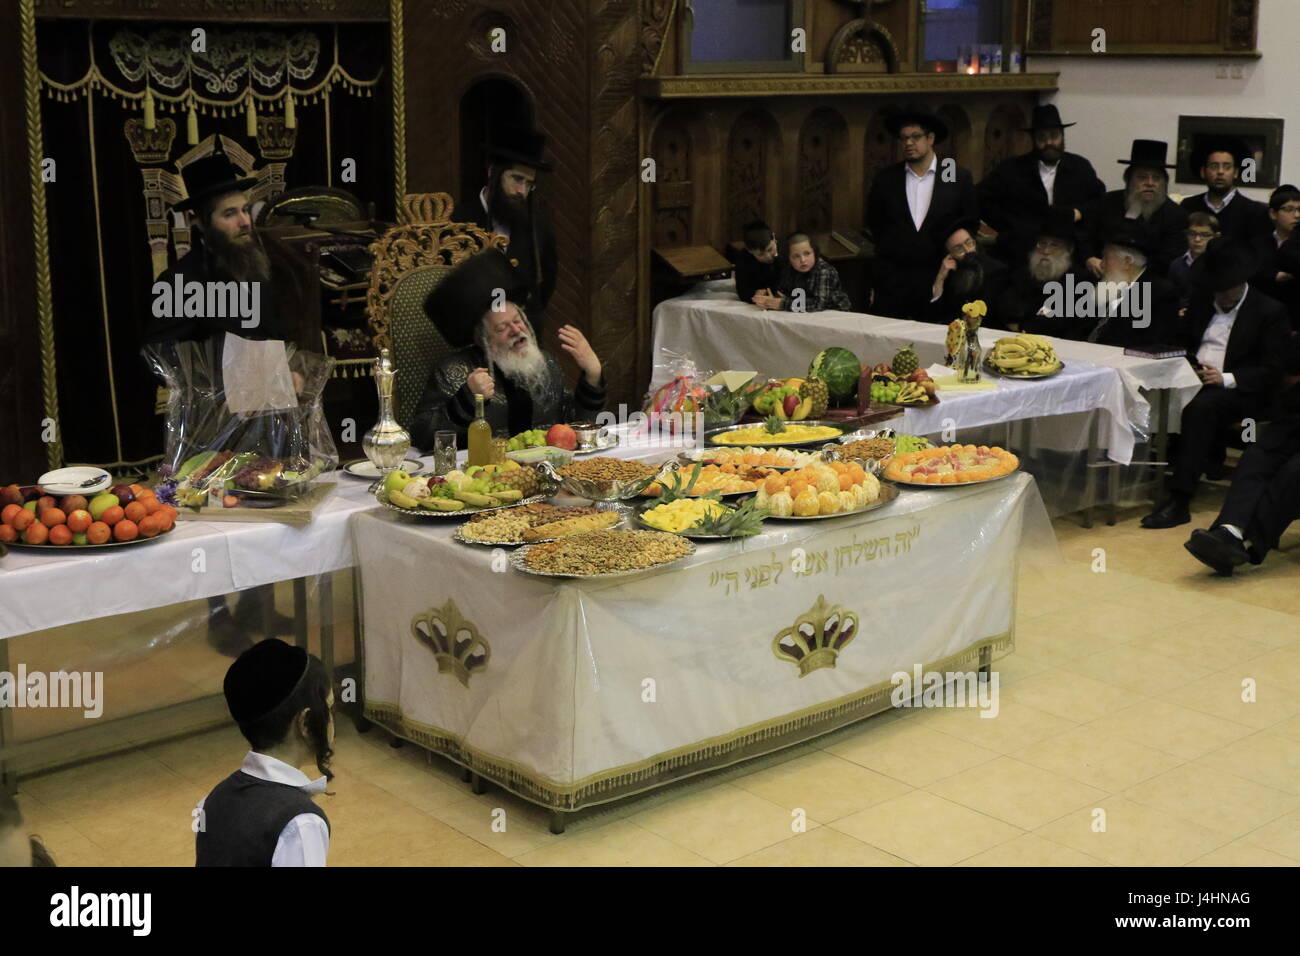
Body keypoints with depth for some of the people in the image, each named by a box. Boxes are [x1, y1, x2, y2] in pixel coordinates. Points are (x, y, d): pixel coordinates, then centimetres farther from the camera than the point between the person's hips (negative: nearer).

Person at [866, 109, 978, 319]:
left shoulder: (960, 177, 3)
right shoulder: (885, 179, 7)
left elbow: (971, 223, 8)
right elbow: (874, 223, 17)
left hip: (939, 277, -1)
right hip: (892, 280, 1)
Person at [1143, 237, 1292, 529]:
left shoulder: (1270, 312, 0)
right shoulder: (1201, 300, 17)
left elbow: (1273, 370, -6)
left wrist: (1226, 379, -20)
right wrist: (1187, 365, -2)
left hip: (1239, 390, -6)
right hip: (1195, 379, 7)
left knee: (1199, 407, -37)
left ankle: (1178, 501, -41)